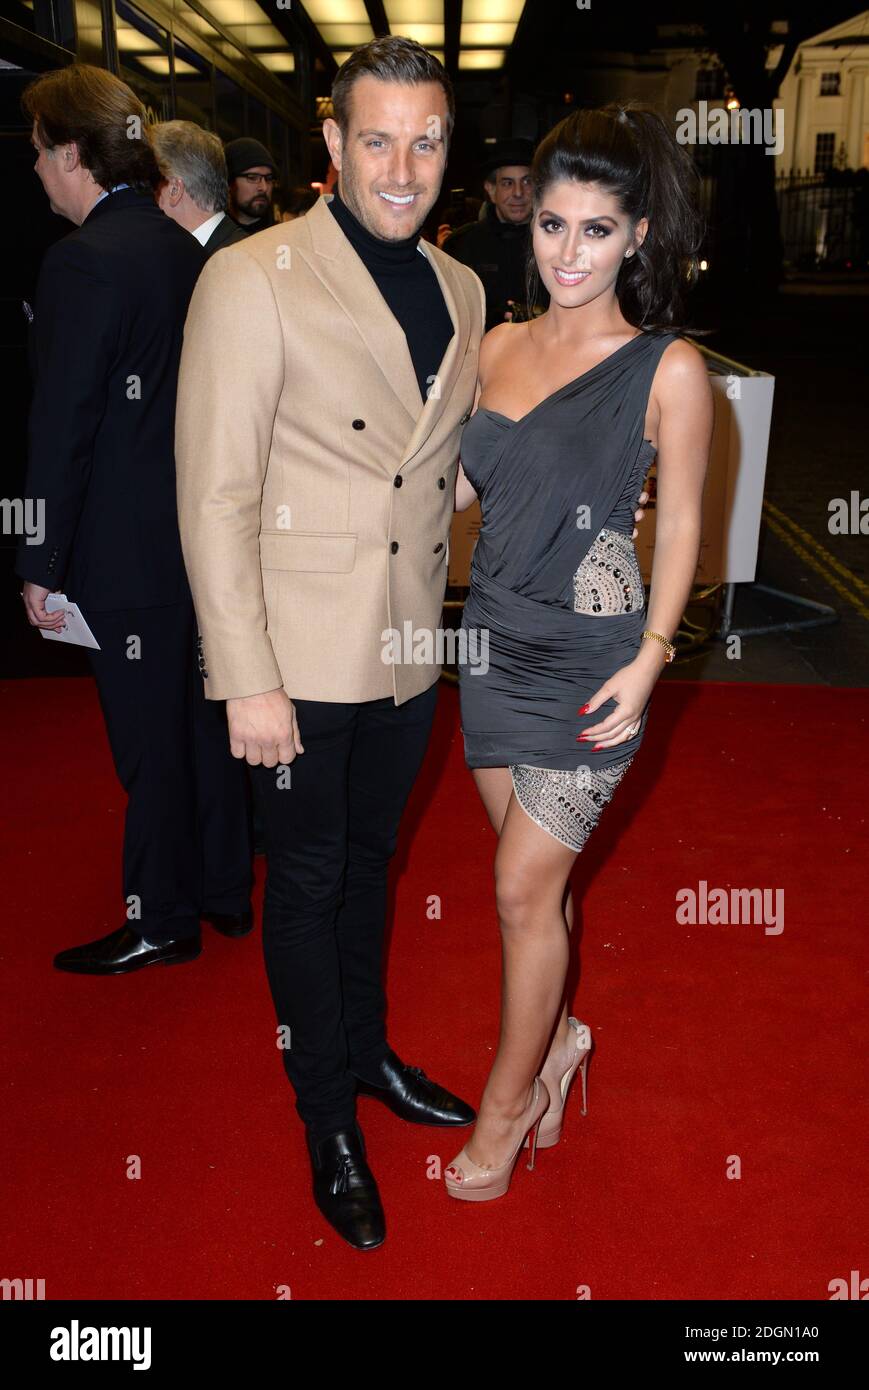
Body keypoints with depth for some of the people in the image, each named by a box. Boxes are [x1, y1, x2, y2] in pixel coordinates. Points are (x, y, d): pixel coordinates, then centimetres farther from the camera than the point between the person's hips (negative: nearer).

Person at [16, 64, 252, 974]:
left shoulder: (85, 261, -17)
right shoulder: (184, 249, 8)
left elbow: (62, 425, -18)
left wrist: (41, 566, -11)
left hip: (127, 551, -8)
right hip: (200, 529, 8)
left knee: (149, 738, 4)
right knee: (201, 718, 18)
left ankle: (162, 921, 21)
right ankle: (224, 888, 33)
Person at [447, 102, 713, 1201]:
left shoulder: (667, 369, -10)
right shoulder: (500, 347, 5)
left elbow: (681, 524, -6)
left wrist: (649, 658, -13)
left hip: (588, 657, -5)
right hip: (494, 636, 5)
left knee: (524, 889, 2)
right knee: (533, 869, 17)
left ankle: (505, 1106, 23)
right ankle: (557, 1038, 41)